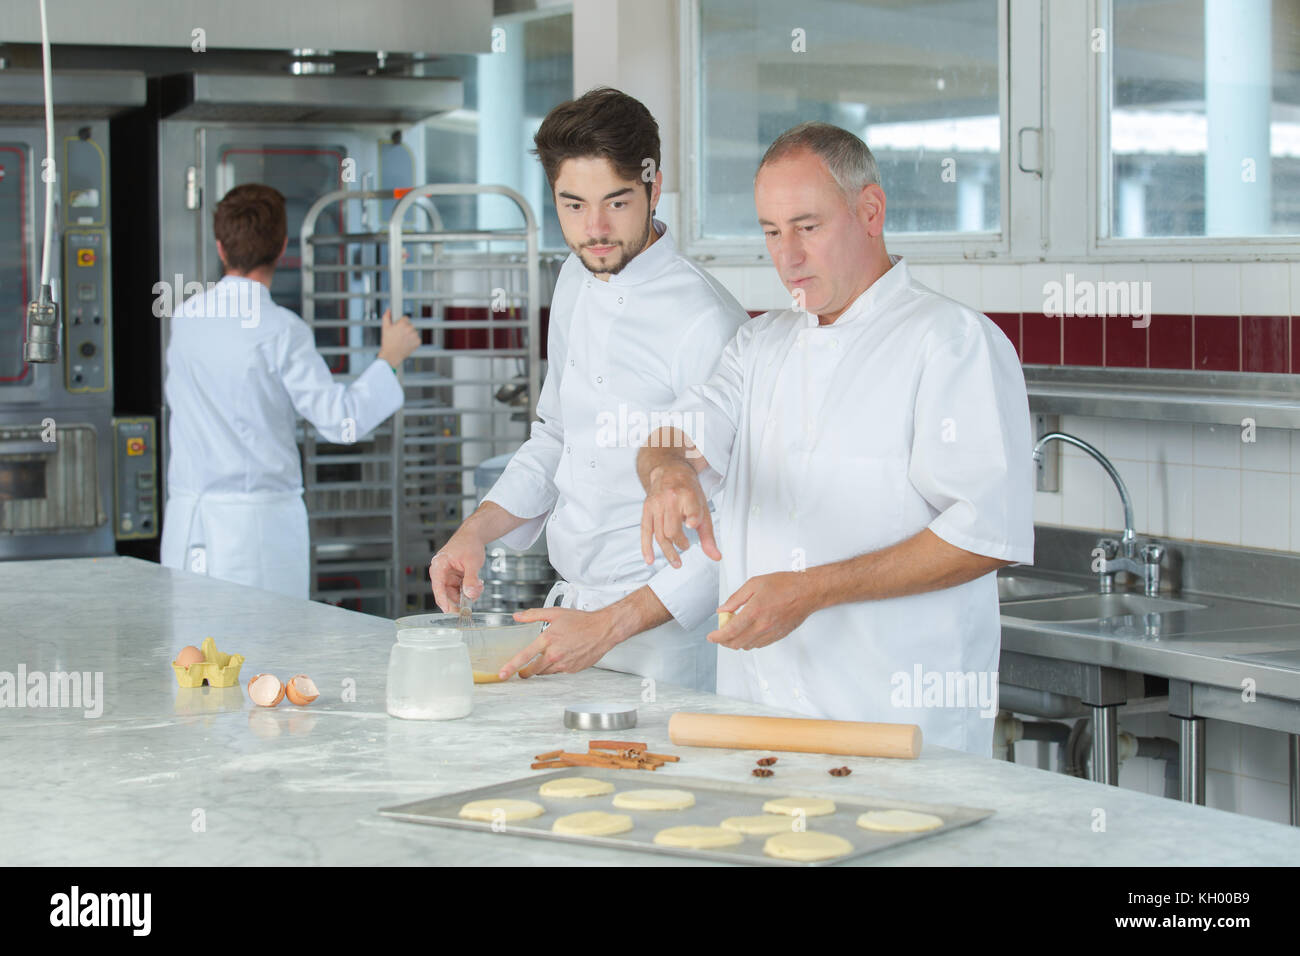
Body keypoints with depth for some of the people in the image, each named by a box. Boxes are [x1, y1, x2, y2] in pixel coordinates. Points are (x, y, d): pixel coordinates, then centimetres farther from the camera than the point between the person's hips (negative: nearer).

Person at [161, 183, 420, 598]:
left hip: (187, 518, 5)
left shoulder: (185, 317, 5)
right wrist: (389, 359, 2)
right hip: (258, 518, -5)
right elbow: (341, 420, -12)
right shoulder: (281, 331, -12)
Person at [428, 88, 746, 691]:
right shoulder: (575, 282, 7)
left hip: (664, 637, -6)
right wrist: (476, 532, 5)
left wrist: (609, 626, -23)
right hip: (572, 606, 6)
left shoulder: (706, 324, -18)